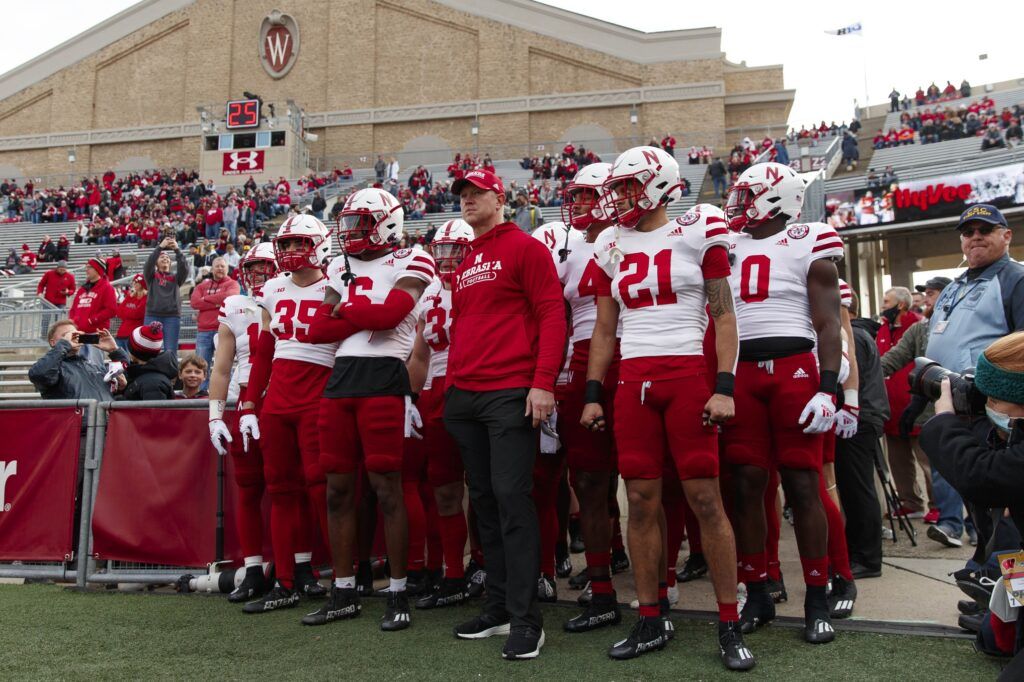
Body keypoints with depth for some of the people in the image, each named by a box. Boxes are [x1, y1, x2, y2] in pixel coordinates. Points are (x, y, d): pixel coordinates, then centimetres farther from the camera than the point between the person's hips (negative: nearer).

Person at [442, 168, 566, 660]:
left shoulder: (524, 248, -2)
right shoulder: (463, 264, 19)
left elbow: (552, 315, -9)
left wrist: (544, 382, -17)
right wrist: (452, 384, 17)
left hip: (511, 393, -7)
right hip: (464, 397, 8)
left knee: (511, 496, -9)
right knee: (483, 499, 10)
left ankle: (525, 618, 1)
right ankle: (499, 606, 22)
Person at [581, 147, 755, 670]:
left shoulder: (696, 232, 2)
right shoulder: (612, 246, 14)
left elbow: (724, 316, 1)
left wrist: (724, 388, -9)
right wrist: (592, 395, 10)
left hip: (688, 377, -4)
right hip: (633, 382, 4)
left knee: (705, 499, -3)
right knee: (641, 501, 4)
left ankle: (730, 625, 10)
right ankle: (651, 620, 16)